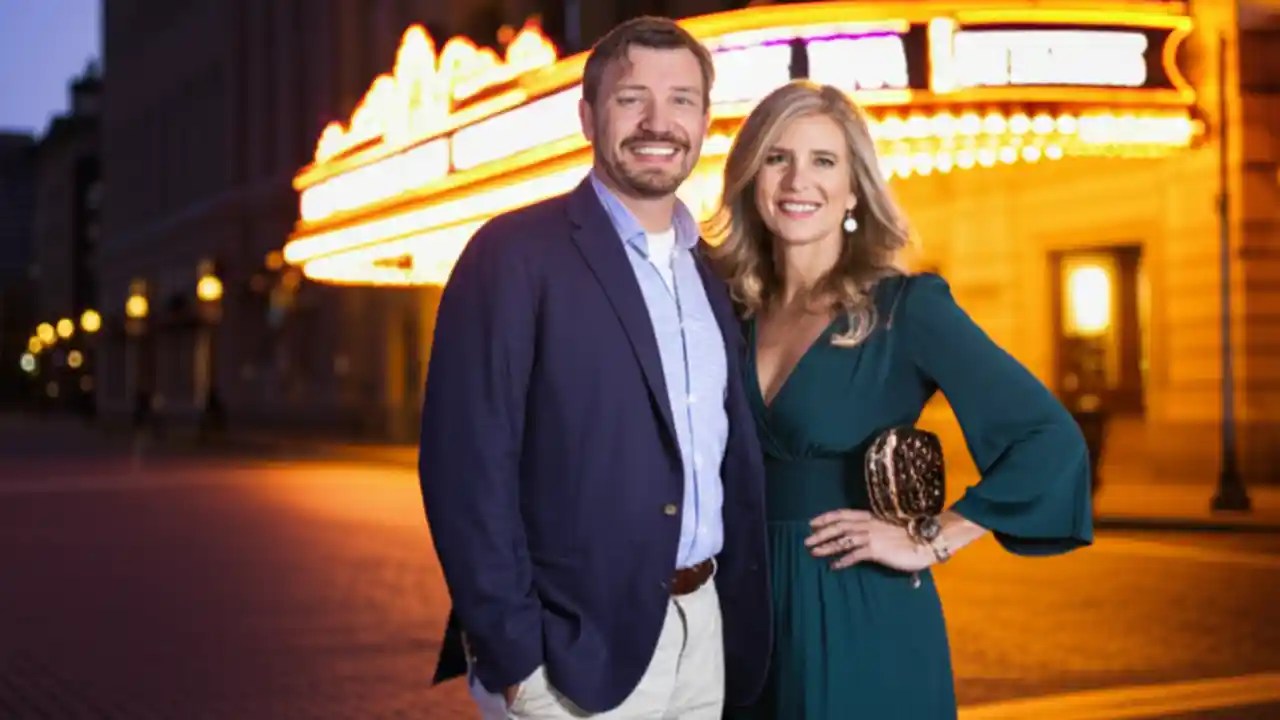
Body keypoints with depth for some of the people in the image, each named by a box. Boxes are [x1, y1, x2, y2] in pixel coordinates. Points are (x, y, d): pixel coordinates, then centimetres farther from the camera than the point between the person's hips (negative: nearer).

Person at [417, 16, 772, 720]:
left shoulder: (710, 275, 12)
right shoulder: (516, 253, -9)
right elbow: (466, 466, -14)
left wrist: (742, 622, 7)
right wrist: (511, 656, -17)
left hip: (704, 632, 6)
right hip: (581, 645, -6)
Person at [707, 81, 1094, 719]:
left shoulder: (903, 307, -9)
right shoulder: (730, 311, 4)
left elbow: (1050, 442, -15)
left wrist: (929, 545, -12)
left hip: (861, 624, -4)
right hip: (745, 617, 4)